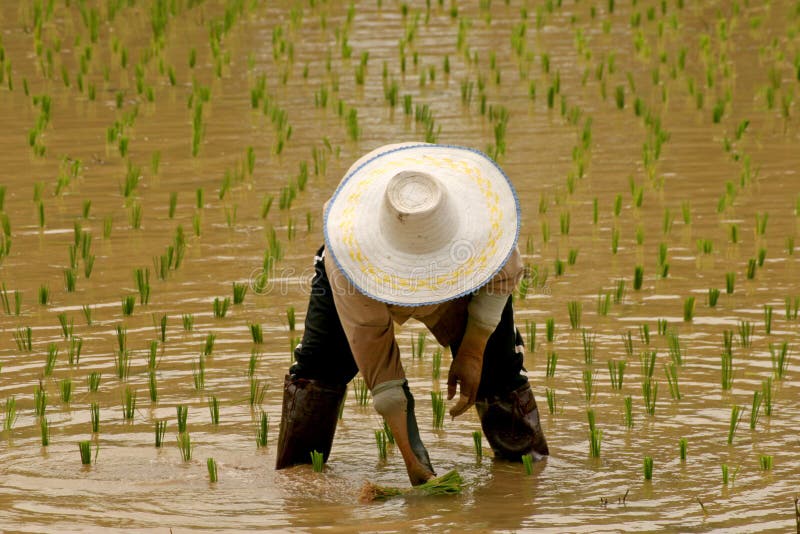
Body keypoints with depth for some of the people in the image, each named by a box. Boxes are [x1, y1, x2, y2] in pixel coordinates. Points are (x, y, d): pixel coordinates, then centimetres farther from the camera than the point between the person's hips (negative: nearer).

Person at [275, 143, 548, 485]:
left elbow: (504, 274, -15)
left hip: (462, 283, 1)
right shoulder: (352, 250, -44)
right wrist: (410, 460, -37)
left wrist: (473, 352, -22)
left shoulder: (486, 213, -41)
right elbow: (378, 366, -37)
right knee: (319, 364, -18)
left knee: (498, 373, -13)